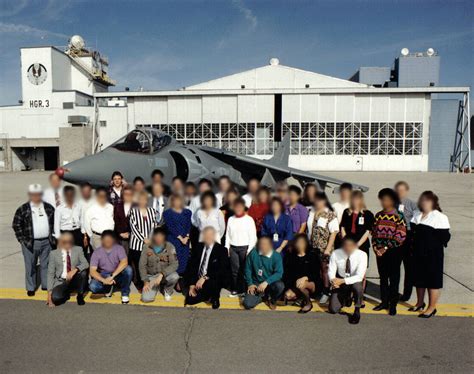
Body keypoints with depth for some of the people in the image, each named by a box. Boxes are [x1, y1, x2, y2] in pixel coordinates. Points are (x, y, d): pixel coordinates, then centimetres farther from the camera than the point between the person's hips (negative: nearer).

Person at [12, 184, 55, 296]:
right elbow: (16, 224, 1)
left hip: (46, 242, 2)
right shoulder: (23, 209, -3)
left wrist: (52, 236, 8)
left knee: (46, 264, 12)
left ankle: (46, 285, 26)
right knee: (30, 266, 6)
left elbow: (54, 222, 14)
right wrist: (21, 239, -4)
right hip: (30, 243, -2)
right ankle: (30, 288, 20)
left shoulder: (49, 208, 5)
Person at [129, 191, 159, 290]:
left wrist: (151, 239, -6)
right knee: (137, 266, 0)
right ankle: (139, 287, 12)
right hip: (137, 243, -2)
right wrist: (143, 238, -11)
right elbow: (133, 227, -6)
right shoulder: (133, 211, 2)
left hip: (149, 244, 2)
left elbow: (154, 226, 6)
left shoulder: (152, 210, 9)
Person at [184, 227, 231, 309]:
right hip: (197, 281, 4)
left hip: (213, 282, -4)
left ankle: (214, 300, -2)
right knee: (189, 300, -13)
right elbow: (191, 266, 3)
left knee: (207, 285, -35)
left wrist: (205, 278, -26)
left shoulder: (221, 250, -5)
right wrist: (191, 284, -8)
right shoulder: (197, 247, 6)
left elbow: (222, 270, -15)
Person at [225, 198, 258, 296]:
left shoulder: (249, 219, -1)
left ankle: (244, 289, 7)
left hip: (244, 247, -3)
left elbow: (253, 236, -3)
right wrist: (227, 247, 6)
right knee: (235, 269, 3)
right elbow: (228, 234, 13)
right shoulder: (231, 219, 9)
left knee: (244, 269, -4)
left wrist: (250, 250, -8)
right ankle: (235, 289, 13)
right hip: (233, 248, 3)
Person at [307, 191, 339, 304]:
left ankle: (326, 293, 16)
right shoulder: (312, 213, 9)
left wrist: (328, 248, -12)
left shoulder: (330, 215, -5)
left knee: (324, 269, 5)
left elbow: (333, 233, -8)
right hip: (312, 247, 4)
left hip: (324, 248, -4)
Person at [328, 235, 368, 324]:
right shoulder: (335, 253, -15)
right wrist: (333, 280, -33)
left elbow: (359, 276, -25)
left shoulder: (362, 255, -21)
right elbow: (331, 271, -10)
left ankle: (357, 311, -10)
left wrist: (343, 281, -36)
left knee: (357, 286, -39)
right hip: (339, 282, 2)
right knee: (333, 309, -8)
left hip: (354, 281, -2)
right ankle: (347, 299, 28)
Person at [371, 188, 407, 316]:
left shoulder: (398, 216, -9)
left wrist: (386, 248, -14)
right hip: (380, 252, 5)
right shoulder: (378, 215, 7)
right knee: (383, 277, 13)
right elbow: (374, 233, 10)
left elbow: (401, 237, -13)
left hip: (393, 252, -5)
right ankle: (384, 302, 24)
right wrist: (375, 247, -3)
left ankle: (393, 304, 13)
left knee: (394, 278, 3)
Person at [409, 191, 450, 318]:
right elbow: (411, 231, 10)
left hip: (433, 255, -7)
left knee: (433, 281, 5)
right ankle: (420, 303, 36)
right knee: (419, 279, 18)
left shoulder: (439, 217, -13)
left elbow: (444, 237, -16)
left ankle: (432, 308, 18)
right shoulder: (416, 215, 9)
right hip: (418, 254, 7)